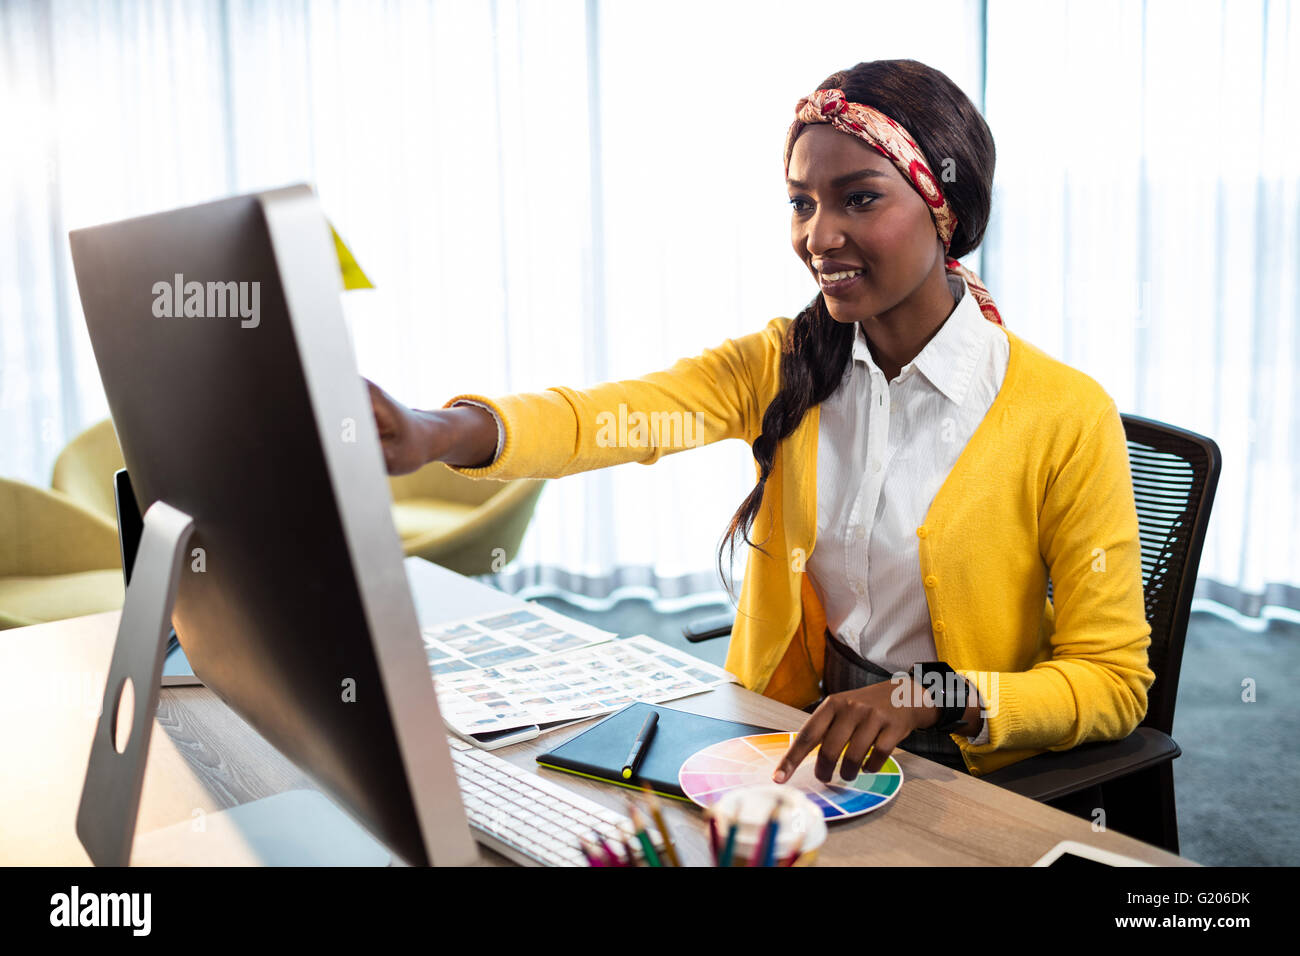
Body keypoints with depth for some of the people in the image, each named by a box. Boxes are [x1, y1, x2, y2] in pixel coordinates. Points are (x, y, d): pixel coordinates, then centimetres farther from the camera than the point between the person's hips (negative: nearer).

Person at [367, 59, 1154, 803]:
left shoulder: (1067, 418, -13)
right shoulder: (785, 365, -1)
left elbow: (1114, 683, -9)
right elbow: (607, 414, -19)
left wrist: (929, 698, -26)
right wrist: (436, 434, -39)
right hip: (797, 752, 4)